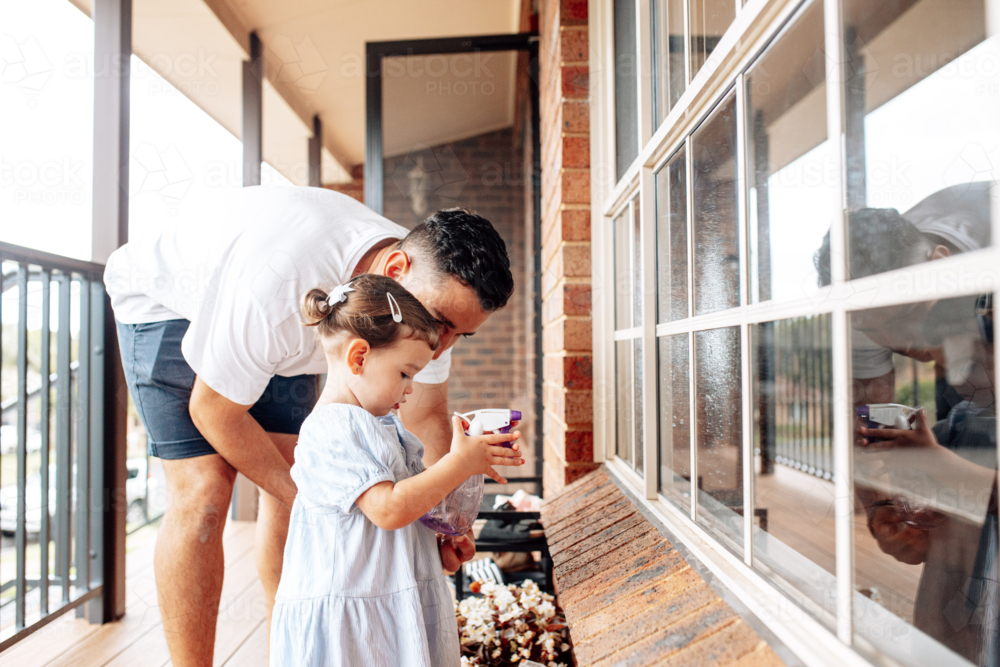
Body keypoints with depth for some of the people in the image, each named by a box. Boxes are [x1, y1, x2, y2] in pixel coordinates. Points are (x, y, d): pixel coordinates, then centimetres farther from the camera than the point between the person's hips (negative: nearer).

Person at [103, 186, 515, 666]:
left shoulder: (433, 287, -23)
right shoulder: (281, 283, -43)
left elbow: (426, 414, -10)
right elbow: (214, 411, -27)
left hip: (279, 326, 6)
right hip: (168, 299, -5)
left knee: (293, 472, -1)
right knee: (204, 490, -16)